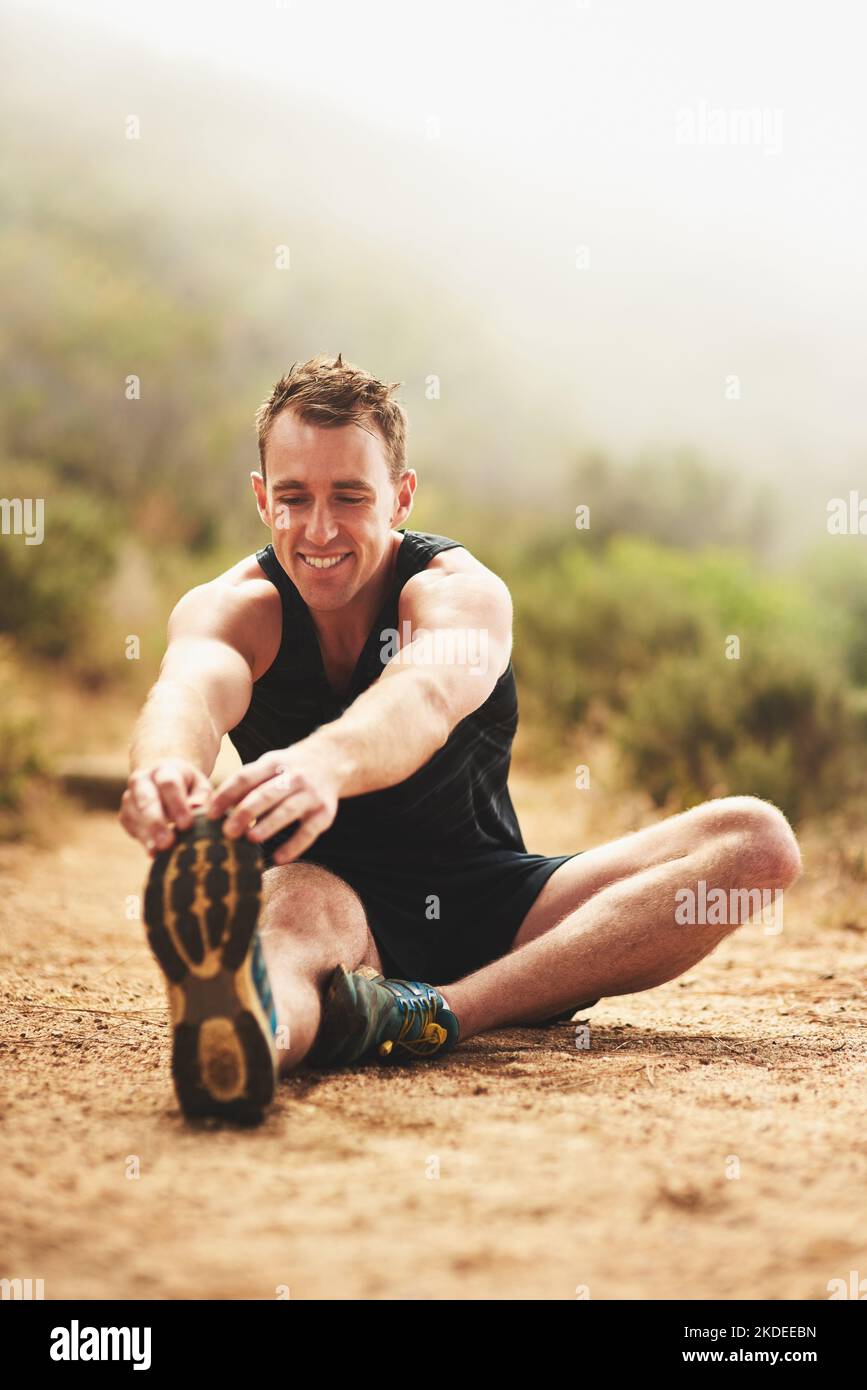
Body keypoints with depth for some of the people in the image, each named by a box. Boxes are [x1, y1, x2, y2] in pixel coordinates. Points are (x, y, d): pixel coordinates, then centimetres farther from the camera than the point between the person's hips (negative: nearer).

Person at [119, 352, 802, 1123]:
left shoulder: (462, 589, -12)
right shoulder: (232, 607, -7)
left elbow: (427, 693, -38)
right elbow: (192, 689, -33)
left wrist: (323, 763, -62)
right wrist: (168, 769, -60)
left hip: (486, 908, 2)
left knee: (754, 837, -21)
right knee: (295, 902, -39)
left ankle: (439, 1010, -41)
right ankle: (252, 1034, -78)